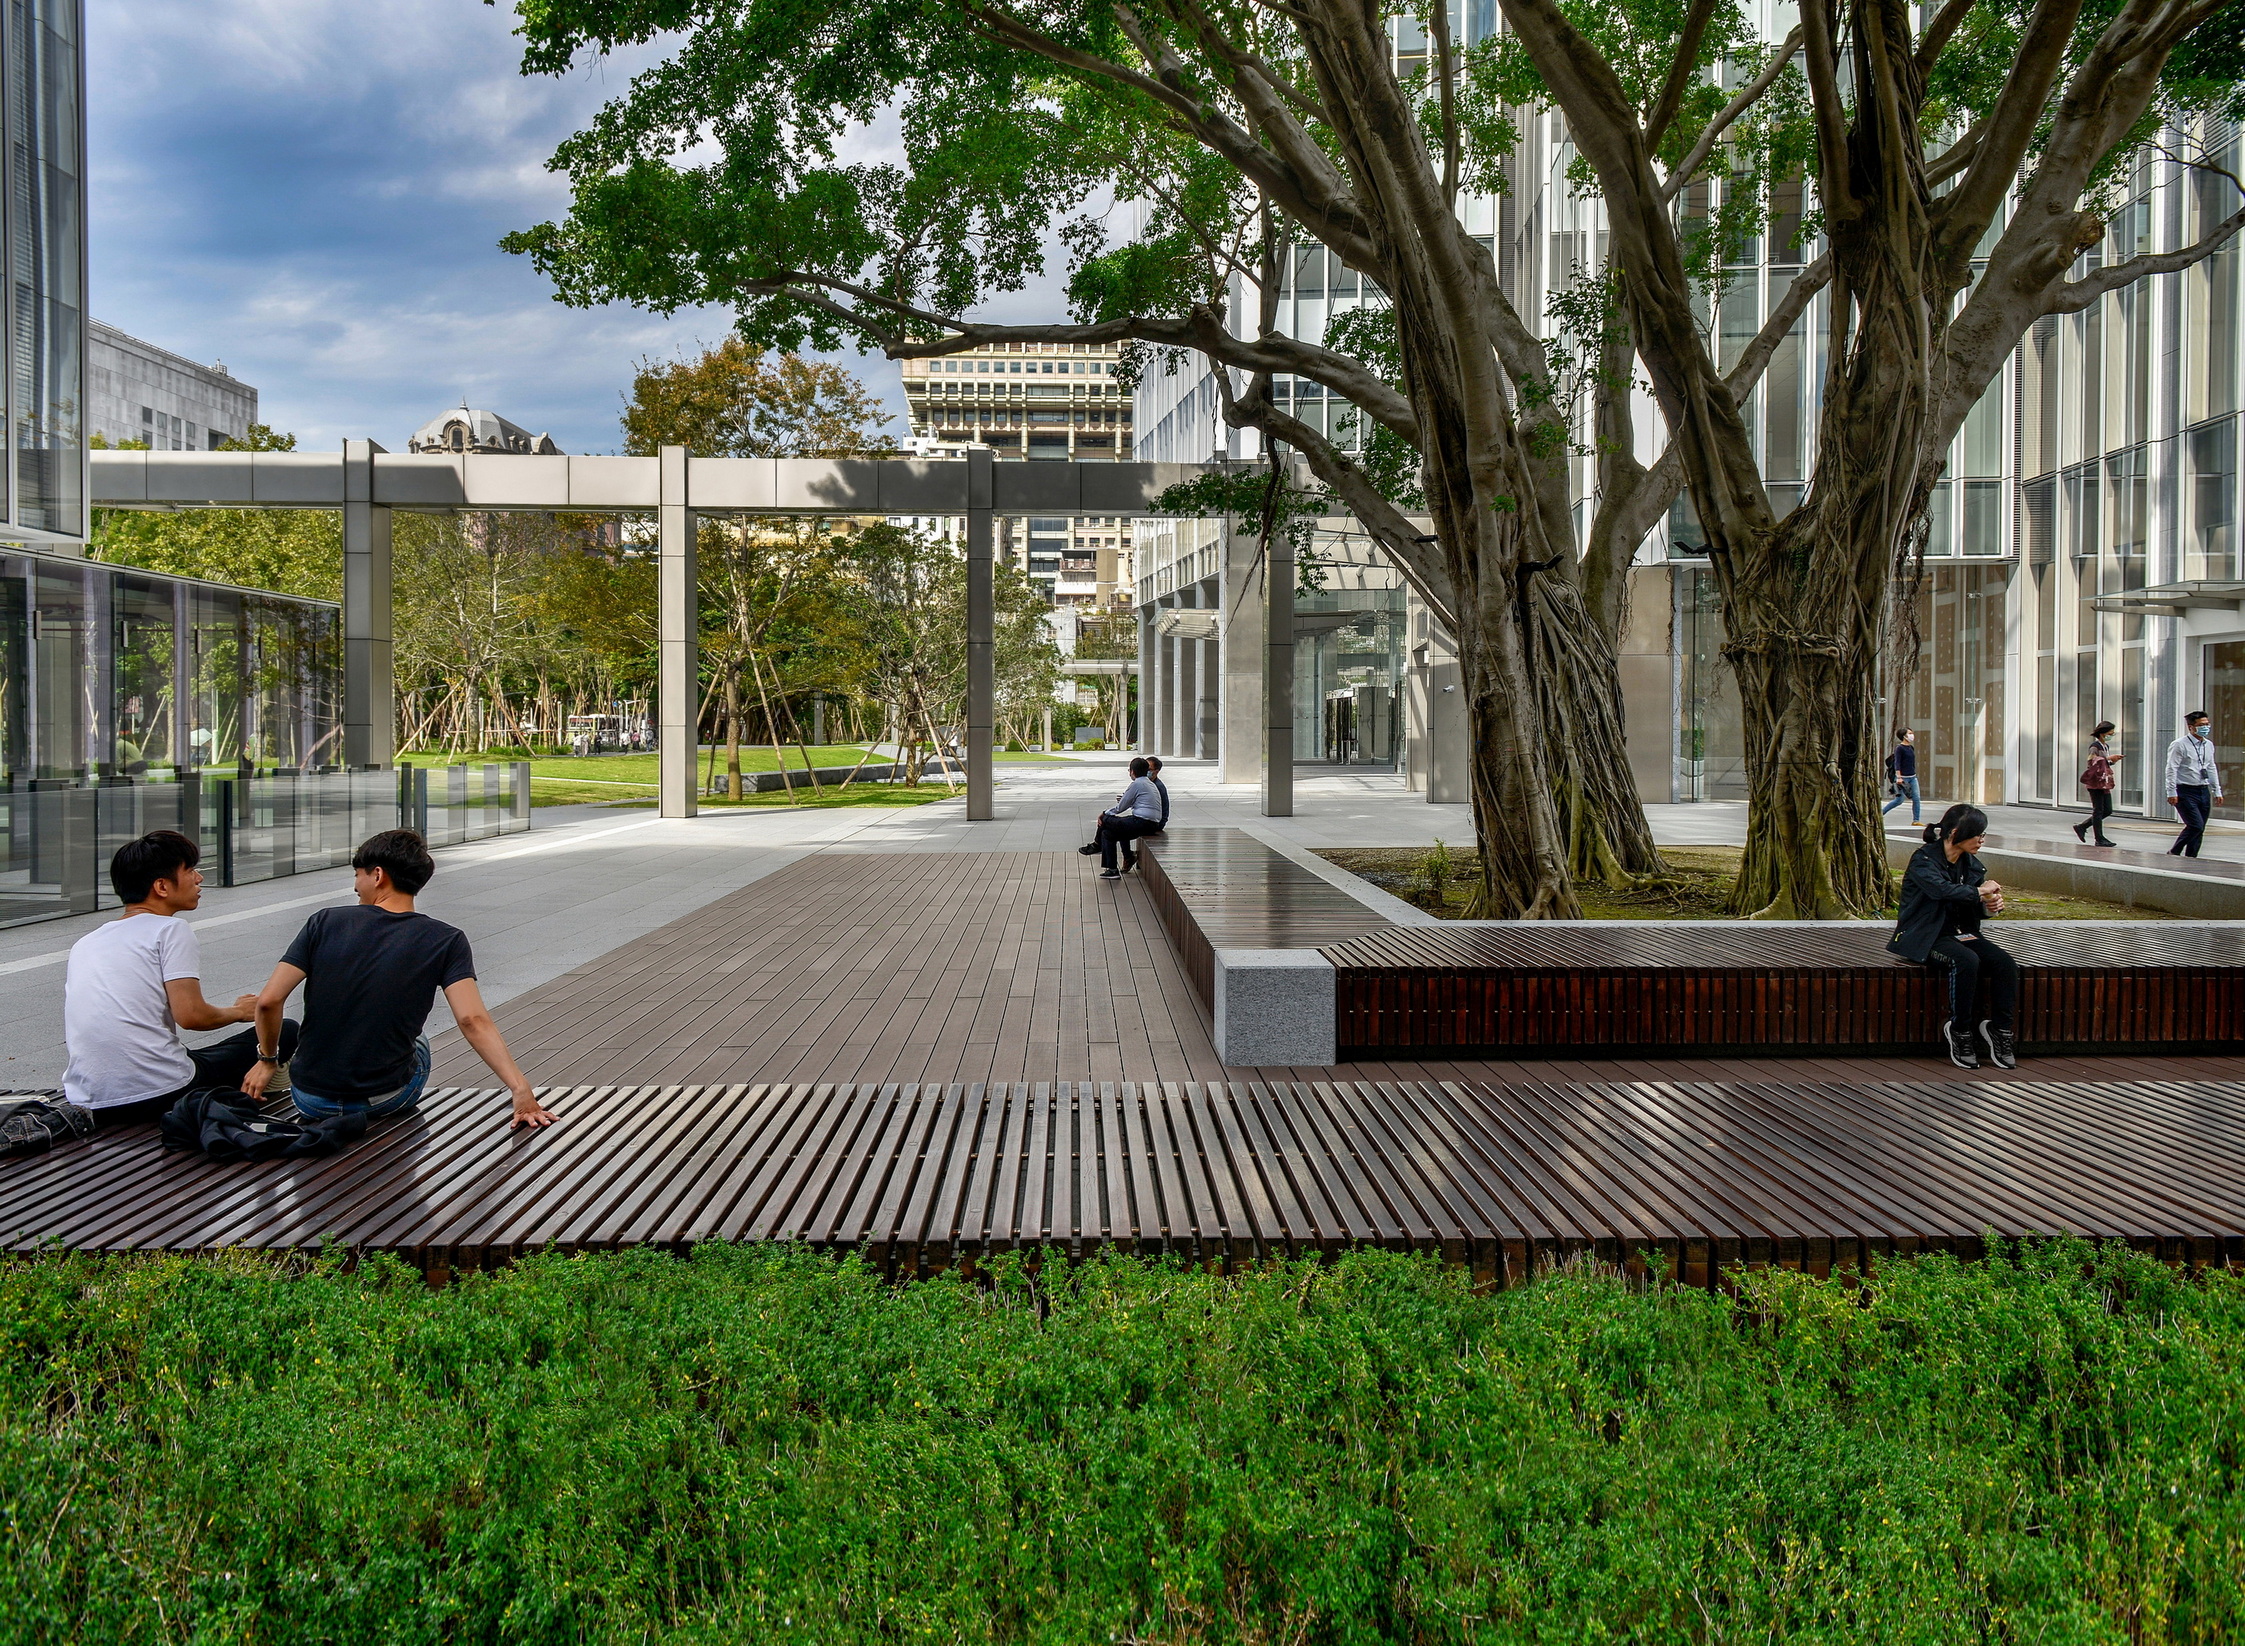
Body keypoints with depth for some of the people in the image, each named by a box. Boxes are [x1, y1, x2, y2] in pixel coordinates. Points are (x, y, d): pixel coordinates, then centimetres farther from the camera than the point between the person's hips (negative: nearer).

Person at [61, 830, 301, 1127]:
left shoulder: (83, 944, 17)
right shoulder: (171, 930, -5)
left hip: (87, 1104, 7)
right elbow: (190, 1015, -15)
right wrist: (238, 1012, 6)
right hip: (160, 1095, -7)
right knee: (284, 1030, 5)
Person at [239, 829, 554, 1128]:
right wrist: (520, 1089, -23)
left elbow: (269, 1001, -10)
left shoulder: (324, 923, -6)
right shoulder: (446, 941, -9)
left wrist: (267, 1060, 7)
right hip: (385, 1102, -1)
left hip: (311, 1101, 1)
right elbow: (473, 1020, -21)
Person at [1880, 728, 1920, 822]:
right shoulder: (1899, 748, -10)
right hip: (1903, 778, -7)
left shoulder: (1911, 748, 13)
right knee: (1899, 800, -2)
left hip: (1912, 777, 7)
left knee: (1916, 798, -1)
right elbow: (1897, 763, -16)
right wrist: (1898, 777, -23)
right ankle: (1881, 812, 13)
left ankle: (1916, 820, 3)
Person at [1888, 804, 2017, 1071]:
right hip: (1927, 937, -6)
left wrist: (1991, 904, -7)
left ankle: (2000, 1029, -9)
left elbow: (1977, 907, 17)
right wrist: (1979, 891, -17)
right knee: (1967, 961, -35)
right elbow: (1942, 889, -31)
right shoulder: (1924, 859, -11)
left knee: (2006, 964, -20)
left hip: (1963, 933, 7)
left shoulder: (1970, 863, 10)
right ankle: (1959, 1030, -20)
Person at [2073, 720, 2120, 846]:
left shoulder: (2106, 746, 17)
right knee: (2098, 810, -4)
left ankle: (2081, 827, 17)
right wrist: (2108, 758, -17)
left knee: (2108, 810, 9)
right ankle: (2099, 839, 0)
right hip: (2095, 782, -9)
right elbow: (2091, 762, -19)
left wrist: (2113, 761, 5)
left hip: (2104, 782, 9)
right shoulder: (2095, 746, -10)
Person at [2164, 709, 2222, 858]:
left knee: (2199, 830, 6)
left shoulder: (2209, 745, 13)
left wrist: (2217, 790, 18)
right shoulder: (2179, 745, -9)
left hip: (2203, 791, 7)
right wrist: (2172, 793, -16)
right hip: (2186, 792, -7)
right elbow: (2171, 770, -12)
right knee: (2196, 826, -15)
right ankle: (2173, 853, -1)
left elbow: (2212, 769, 21)